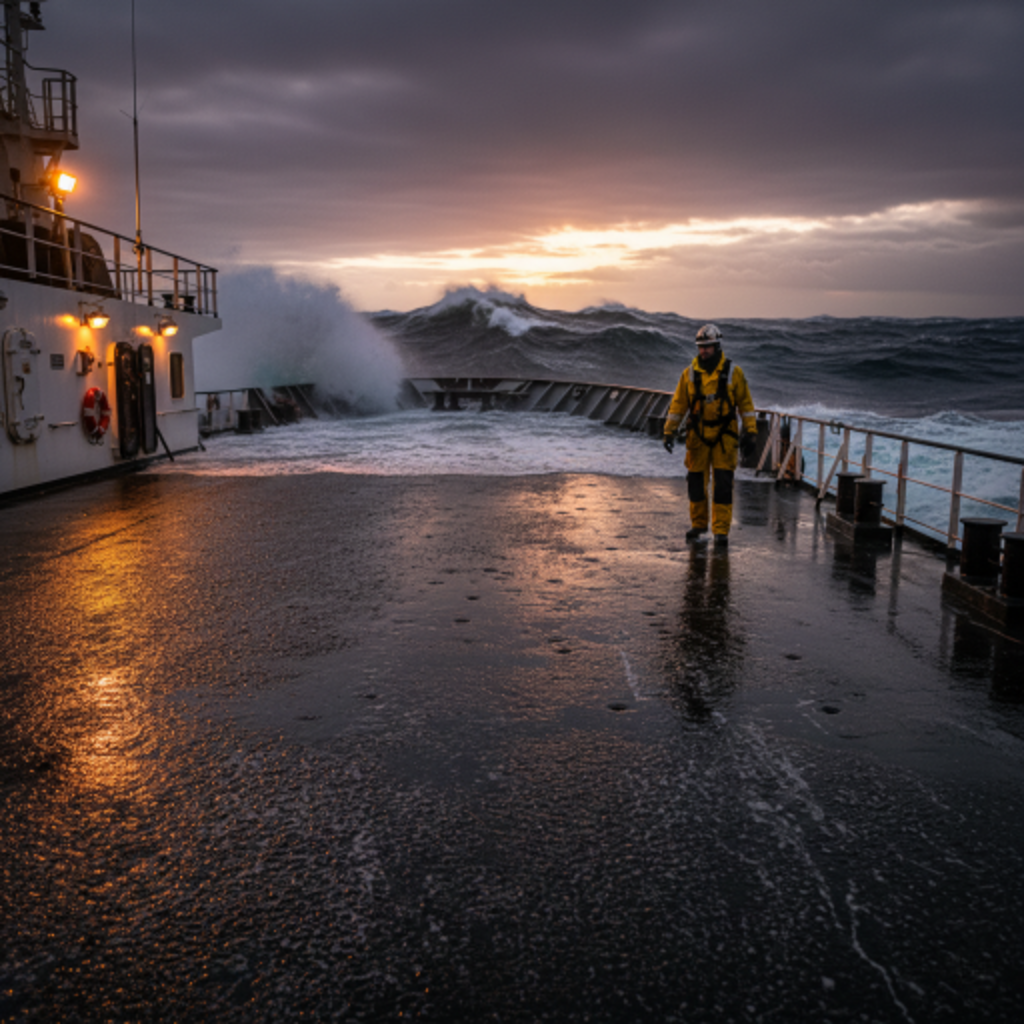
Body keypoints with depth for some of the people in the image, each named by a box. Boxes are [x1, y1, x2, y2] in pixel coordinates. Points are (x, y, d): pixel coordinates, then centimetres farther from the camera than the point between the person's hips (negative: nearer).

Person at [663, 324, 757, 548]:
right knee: (696, 481, 7)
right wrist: (669, 432, 2)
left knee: (722, 483, -5)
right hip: (697, 436, 2)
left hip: (724, 436, -2)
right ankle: (698, 524, 23)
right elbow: (678, 404, 7)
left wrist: (751, 433, -3)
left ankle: (721, 531, 0)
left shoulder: (732, 372, -2)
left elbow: (745, 404, 3)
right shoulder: (690, 373, 2)